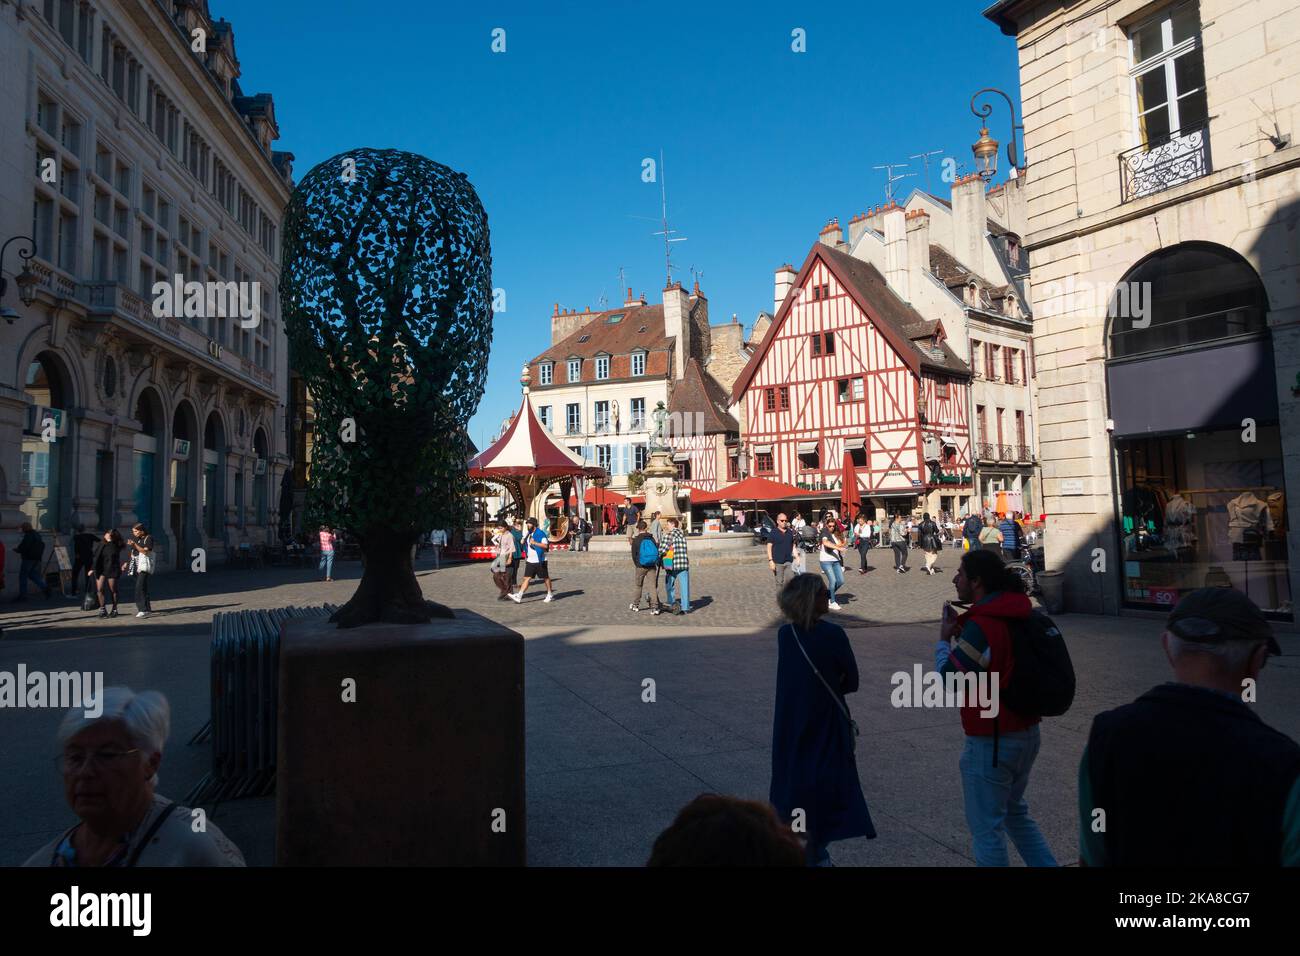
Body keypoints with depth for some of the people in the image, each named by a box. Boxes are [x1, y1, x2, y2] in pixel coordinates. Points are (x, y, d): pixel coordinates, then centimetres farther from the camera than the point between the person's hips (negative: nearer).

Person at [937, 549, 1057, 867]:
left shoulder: (982, 625, -24)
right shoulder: (1017, 615, 4)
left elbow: (947, 678, -20)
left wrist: (944, 639, -6)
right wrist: (960, 632, 4)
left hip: (991, 742, -9)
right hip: (1027, 732, 9)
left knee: (986, 828, 6)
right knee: (1015, 811, 26)